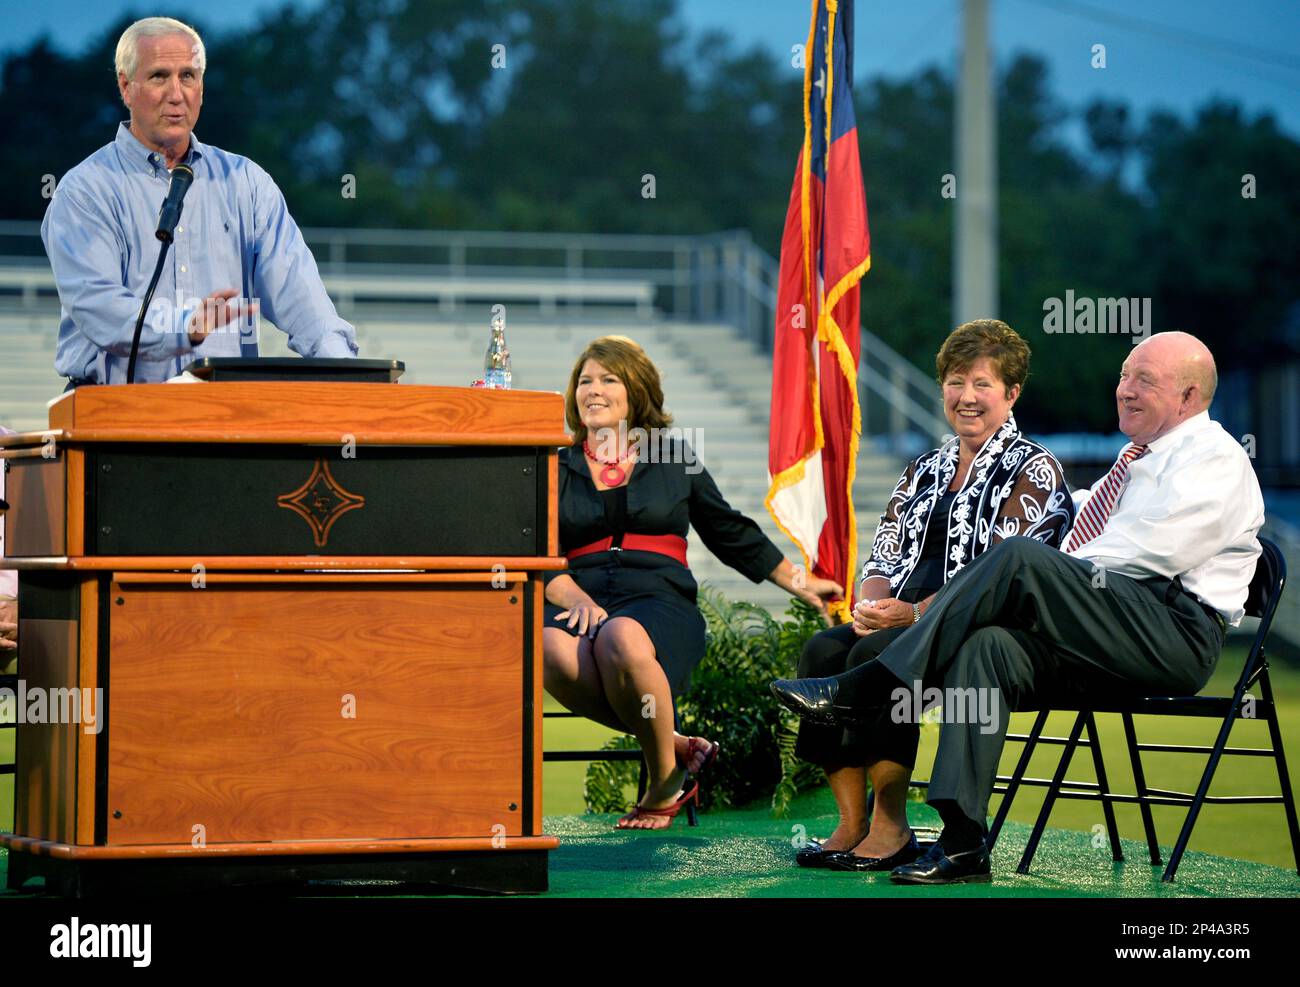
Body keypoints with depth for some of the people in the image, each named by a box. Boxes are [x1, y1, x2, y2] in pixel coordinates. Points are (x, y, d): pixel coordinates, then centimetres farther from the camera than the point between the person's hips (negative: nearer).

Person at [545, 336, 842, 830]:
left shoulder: (673, 456, 18)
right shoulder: (558, 470, 19)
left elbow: (730, 532, 24)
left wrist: (799, 582, 24)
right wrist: (577, 599, -13)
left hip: (659, 600, -1)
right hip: (581, 602, 1)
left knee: (622, 638, -40)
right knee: (551, 650, -38)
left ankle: (665, 781, -20)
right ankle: (676, 746, -21)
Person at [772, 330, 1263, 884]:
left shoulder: (1215, 459, -1)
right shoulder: (1140, 459, 29)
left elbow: (1154, 553, -14)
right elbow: (1090, 510, 48)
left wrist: (1050, 579, -9)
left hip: (1176, 635, -9)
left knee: (1021, 558, -28)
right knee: (988, 646, -20)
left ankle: (861, 691, -26)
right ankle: (962, 846, -28)